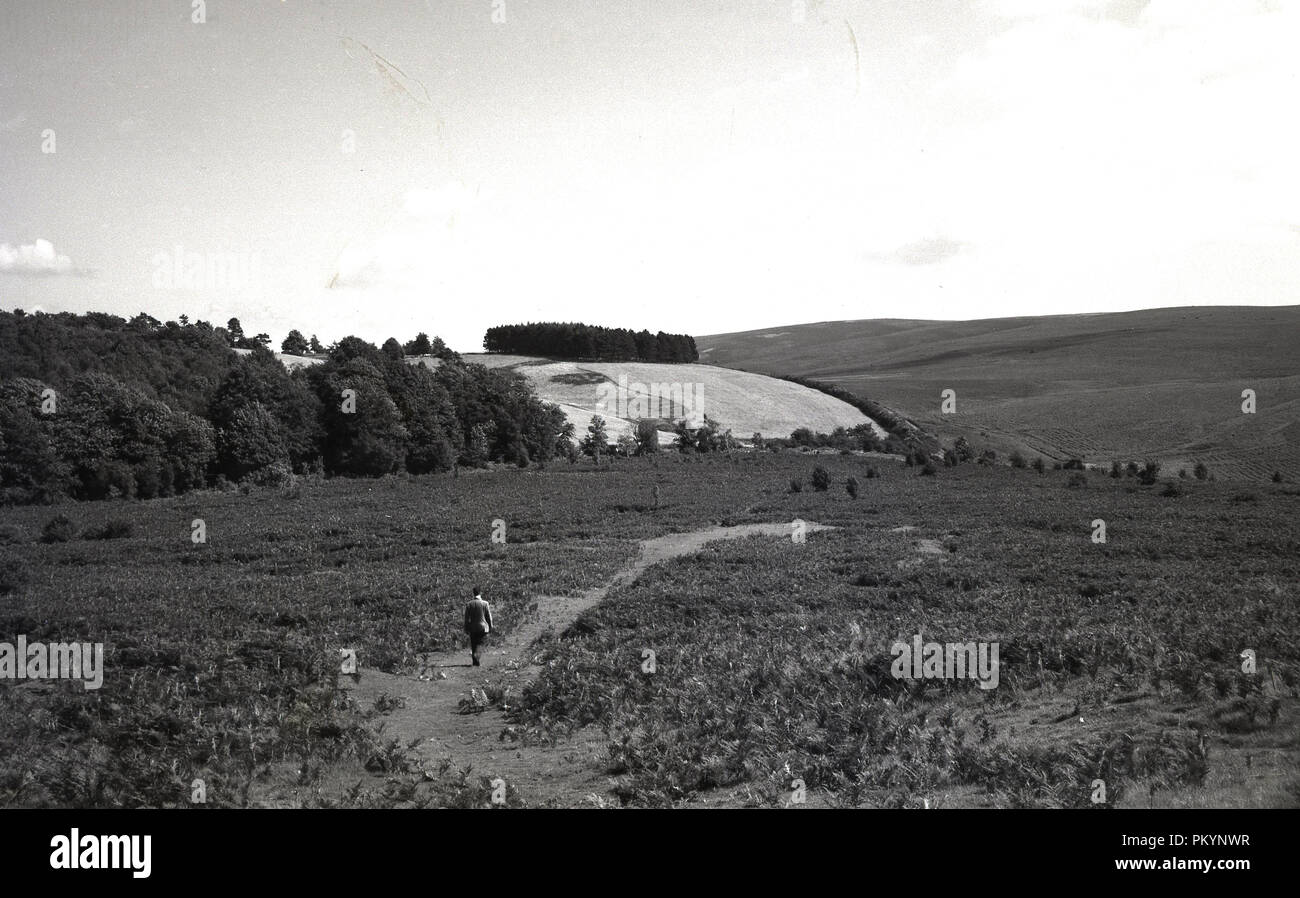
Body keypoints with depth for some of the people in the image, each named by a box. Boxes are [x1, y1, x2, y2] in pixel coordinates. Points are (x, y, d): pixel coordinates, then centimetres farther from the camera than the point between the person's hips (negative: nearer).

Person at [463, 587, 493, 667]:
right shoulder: (485, 603, -6)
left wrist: (466, 629, 9)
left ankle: (475, 662, 10)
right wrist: (490, 627, 8)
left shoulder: (469, 604, -1)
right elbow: (489, 616, -1)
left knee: (474, 645, 10)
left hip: (473, 628, 2)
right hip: (483, 627, -2)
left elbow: (467, 618, 2)